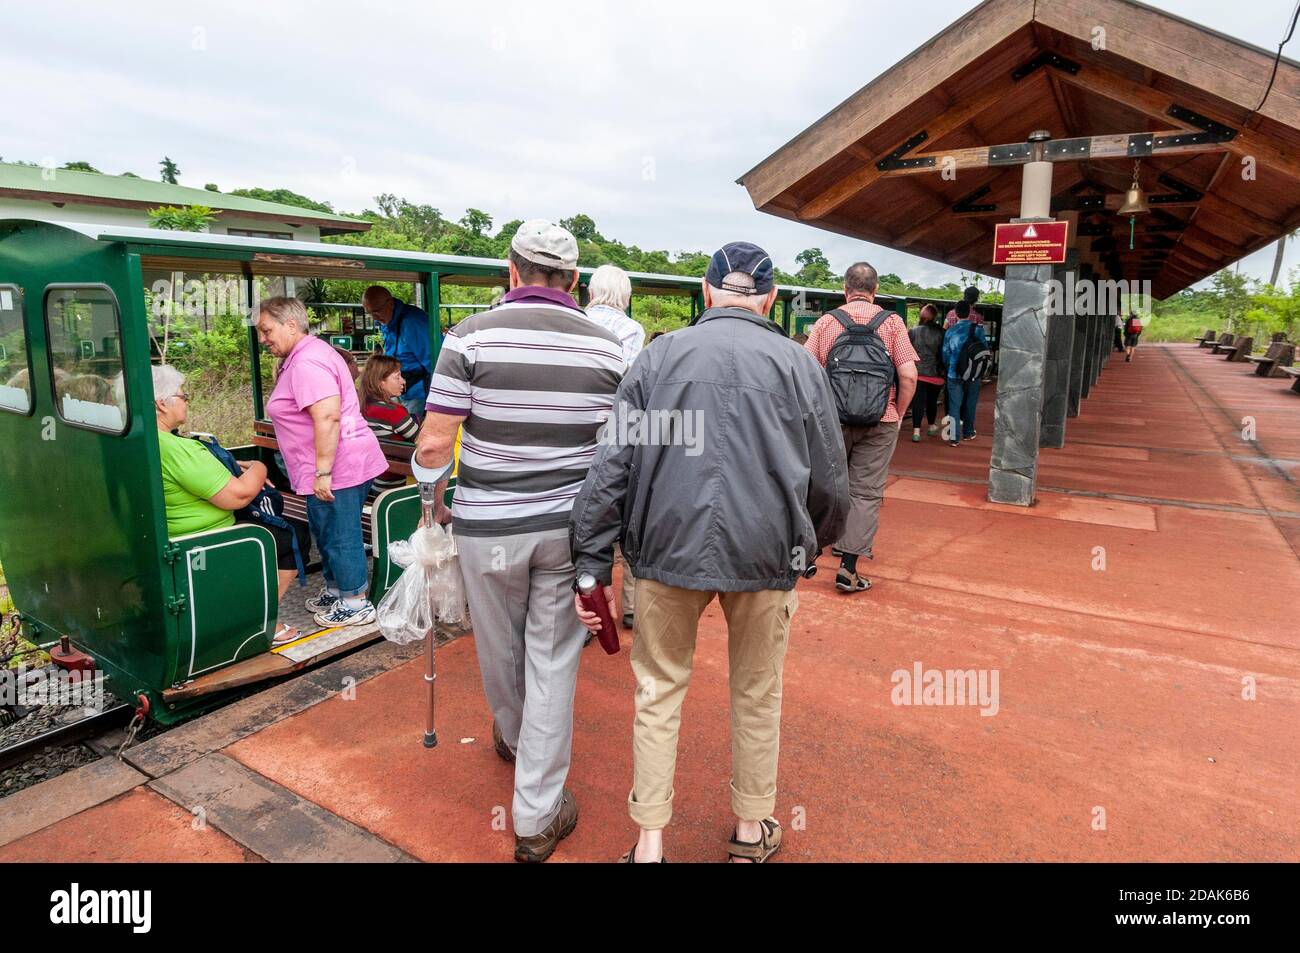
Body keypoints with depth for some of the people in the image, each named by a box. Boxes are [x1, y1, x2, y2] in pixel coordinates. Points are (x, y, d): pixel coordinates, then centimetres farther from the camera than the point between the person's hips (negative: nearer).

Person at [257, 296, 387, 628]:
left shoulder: (307, 362, -17)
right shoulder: (308, 354, 19)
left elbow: (328, 417, -27)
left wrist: (322, 472, -25)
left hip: (336, 467, -11)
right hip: (345, 463, 11)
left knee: (339, 535, 0)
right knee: (328, 532, 21)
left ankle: (355, 604, 12)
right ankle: (335, 590, 35)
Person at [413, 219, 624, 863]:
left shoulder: (472, 336, -9)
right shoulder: (607, 346, -2)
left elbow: (434, 442, -10)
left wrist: (431, 486, 10)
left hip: (488, 525, -1)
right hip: (571, 524, 1)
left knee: (500, 647, 21)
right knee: (553, 659, 9)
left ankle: (513, 738, 49)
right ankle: (538, 816, 16)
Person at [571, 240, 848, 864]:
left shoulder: (659, 356, 2)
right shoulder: (797, 364, 2)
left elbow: (611, 466, -2)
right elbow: (830, 484, 5)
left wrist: (594, 566, 2)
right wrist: (811, 543, 24)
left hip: (668, 550, 0)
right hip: (766, 554, 0)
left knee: (659, 689, 16)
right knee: (756, 695, 18)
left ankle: (649, 842, 24)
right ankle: (751, 832, 36)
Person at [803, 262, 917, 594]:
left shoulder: (826, 321, -1)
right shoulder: (892, 323, -2)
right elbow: (909, 375, -9)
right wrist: (898, 414, 5)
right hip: (879, 421, -1)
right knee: (866, 491, 4)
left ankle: (843, 539, 35)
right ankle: (848, 567, 1)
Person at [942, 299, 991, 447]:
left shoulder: (950, 331, -2)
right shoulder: (977, 329, -6)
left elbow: (945, 353, 4)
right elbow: (985, 349, 1)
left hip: (954, 374, 0)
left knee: (954, 405, 2)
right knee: (970, 404, 14)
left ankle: (954, 437, -4)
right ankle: (968, 432, 26)